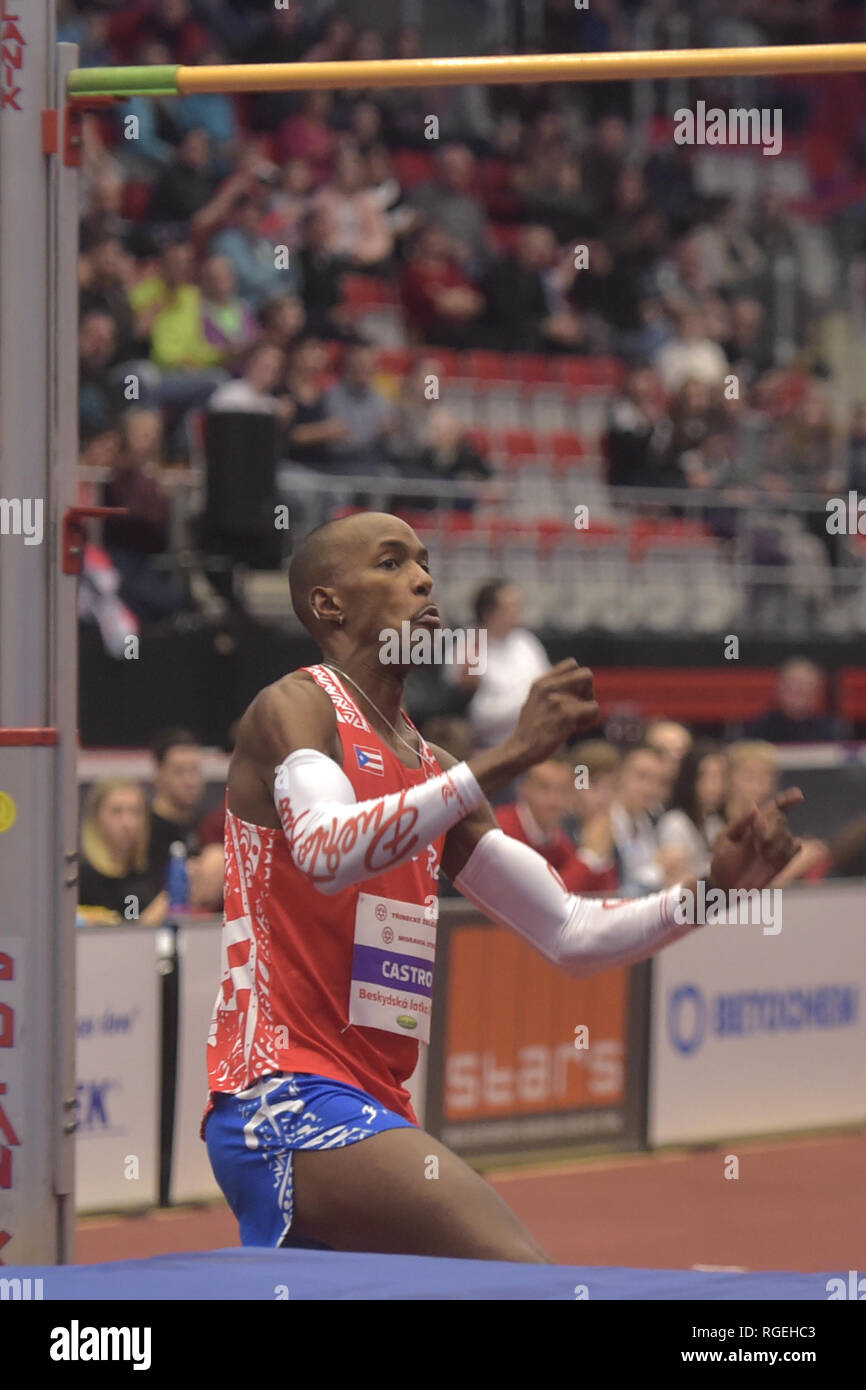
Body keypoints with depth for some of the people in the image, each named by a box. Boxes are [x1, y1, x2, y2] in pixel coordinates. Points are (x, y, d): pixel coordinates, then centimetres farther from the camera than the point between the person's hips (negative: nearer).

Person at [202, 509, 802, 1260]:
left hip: (374, 1109, 9)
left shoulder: (432, 769, 20)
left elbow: (571, 933, 20)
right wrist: (509, 756, -32)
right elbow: (325, 854, -27)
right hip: (286, 1094, -9)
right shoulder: (295, 707, -3)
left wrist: (714, 888, 5)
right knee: (521, 1280, -26)